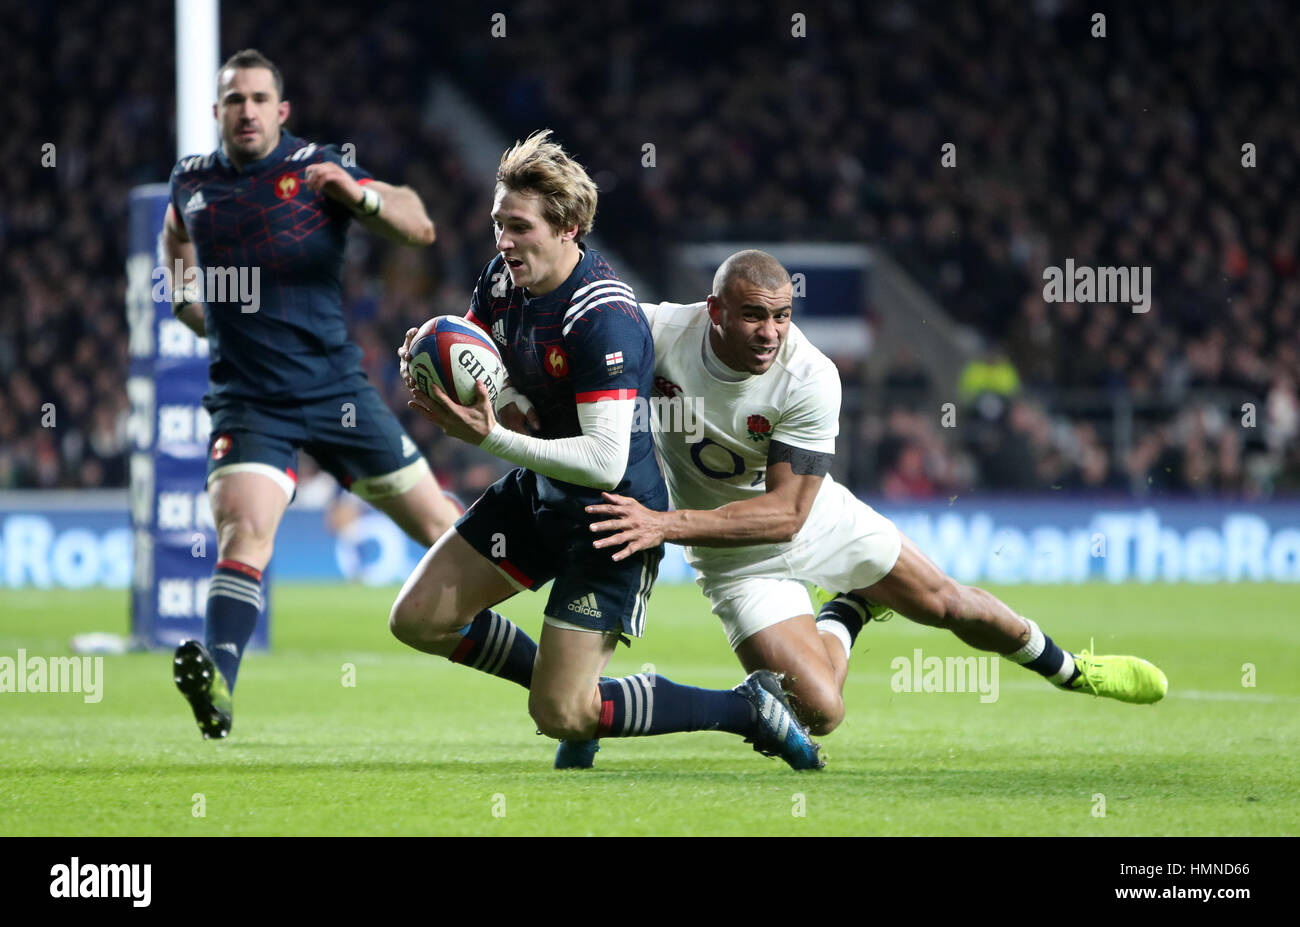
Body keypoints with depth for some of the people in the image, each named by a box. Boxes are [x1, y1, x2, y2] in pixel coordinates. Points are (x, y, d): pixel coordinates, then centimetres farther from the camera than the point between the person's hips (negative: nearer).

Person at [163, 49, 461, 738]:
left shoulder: (315, 168, -2)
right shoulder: (190, 182, 8)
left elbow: (419, 228, -10)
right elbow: (175, 239, 33)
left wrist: (360, 195, -29)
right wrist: (187, 300, 15)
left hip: (334, 389, -1)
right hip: (247, 403, 1)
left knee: (437, 523, 6)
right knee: (242, 530, -24)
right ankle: (217, 687, -37)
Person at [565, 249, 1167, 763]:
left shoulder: (811, 378, -29)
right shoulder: (659, 331, -26)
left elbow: (785, 512, -31)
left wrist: (665, 525, -40)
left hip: (819, 516, 0)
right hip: (737, 555, 0)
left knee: (947, 604, 13)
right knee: (818, 712, -15)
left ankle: (1071, 671, 44)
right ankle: (851, 612, 19)